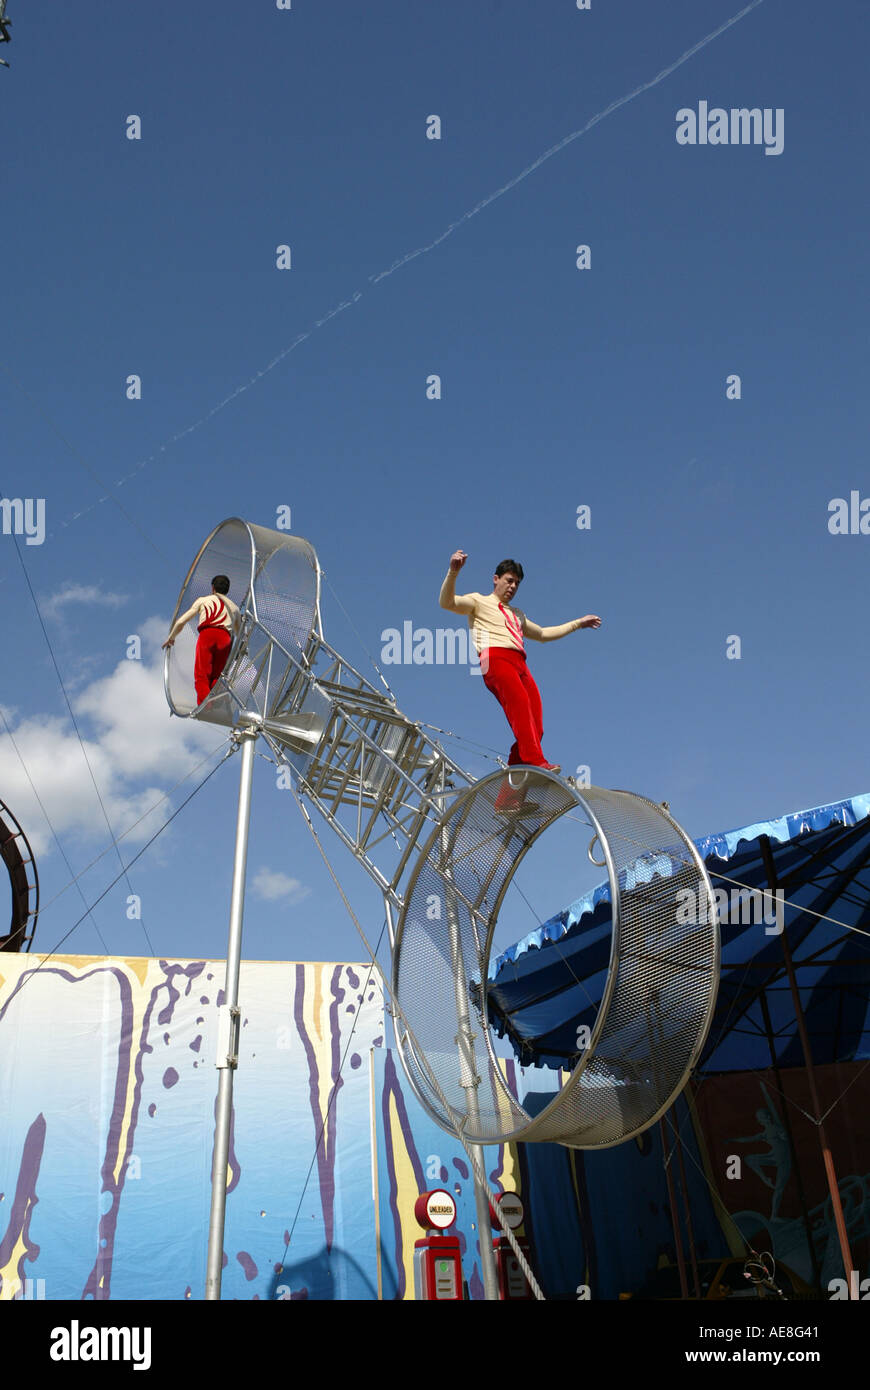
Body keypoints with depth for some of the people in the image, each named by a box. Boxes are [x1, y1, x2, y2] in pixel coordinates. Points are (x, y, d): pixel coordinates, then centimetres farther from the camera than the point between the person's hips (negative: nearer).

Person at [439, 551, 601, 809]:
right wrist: (453, 572, -13)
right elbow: (447, 602, 2)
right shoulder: (478, 601, 20)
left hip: (520, 665, 6)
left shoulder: (517, 615, 40)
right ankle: (536, 761, -46)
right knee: (520, 703, -32)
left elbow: (543, 634, 48)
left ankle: (508, 798, -16)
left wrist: (578, 623, 49)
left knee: (535, 728, -12)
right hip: (495, 659, -6)